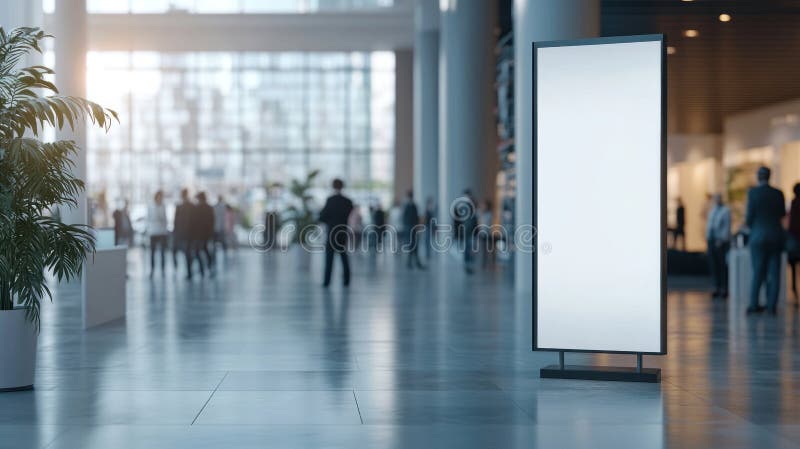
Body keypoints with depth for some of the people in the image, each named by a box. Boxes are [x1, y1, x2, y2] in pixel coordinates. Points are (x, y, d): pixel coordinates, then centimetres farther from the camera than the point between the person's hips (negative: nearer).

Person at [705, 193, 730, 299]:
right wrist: (707, 236, 9)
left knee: (723, 265, -4)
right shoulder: (712, 211, 17)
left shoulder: (725, 211, -4)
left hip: (722, 241, -6)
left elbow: (727, 227, -8)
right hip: (712, 241, 6)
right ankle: (717, 288, 10)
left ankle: (724, 289, 0)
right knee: (714, 265, 5)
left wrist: (722, 240, -14)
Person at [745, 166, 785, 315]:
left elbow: (750, 215, -9)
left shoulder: (753, 192, -8)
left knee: (758, 272, 6)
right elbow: (782, 214, 11)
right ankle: (772, 305, 2)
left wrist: (750, 225, 12)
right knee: (774, 272, 4)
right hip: (775, 236, 2)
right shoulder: (778, 193, 0)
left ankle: (754, 305, 4)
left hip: (758, 236, -2)